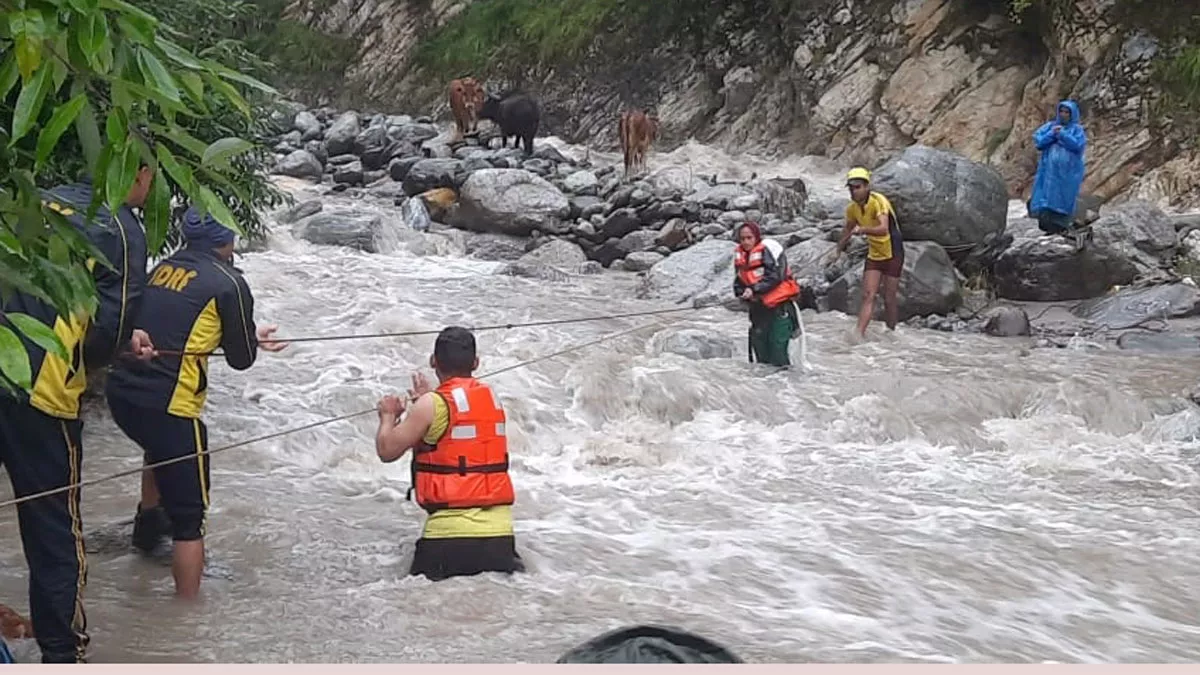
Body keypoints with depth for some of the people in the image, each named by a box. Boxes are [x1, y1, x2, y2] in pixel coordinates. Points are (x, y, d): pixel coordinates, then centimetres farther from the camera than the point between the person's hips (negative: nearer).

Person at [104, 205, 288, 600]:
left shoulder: (164, 267, 12)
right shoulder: (228, 283, -6)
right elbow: (241, 359, 0)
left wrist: (248, 338, 32)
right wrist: (249, 340, 23)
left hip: (121, 390, 7)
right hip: (166, 405, -7)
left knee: (162, 447, 41)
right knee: (188, 518, 2)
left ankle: (148, 520, 53)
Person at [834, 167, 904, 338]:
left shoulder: (878, 201, -23)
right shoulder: (852, 208, -2)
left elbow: (884, 229, -38)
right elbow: (848, 230, 19)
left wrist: (863, 229, -51)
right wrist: (838, 250, 19)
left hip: (892, 254, -5)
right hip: (873, 255, 5)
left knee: (889, 298, 1)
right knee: (868, 295, -7)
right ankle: (859, 333, -15)